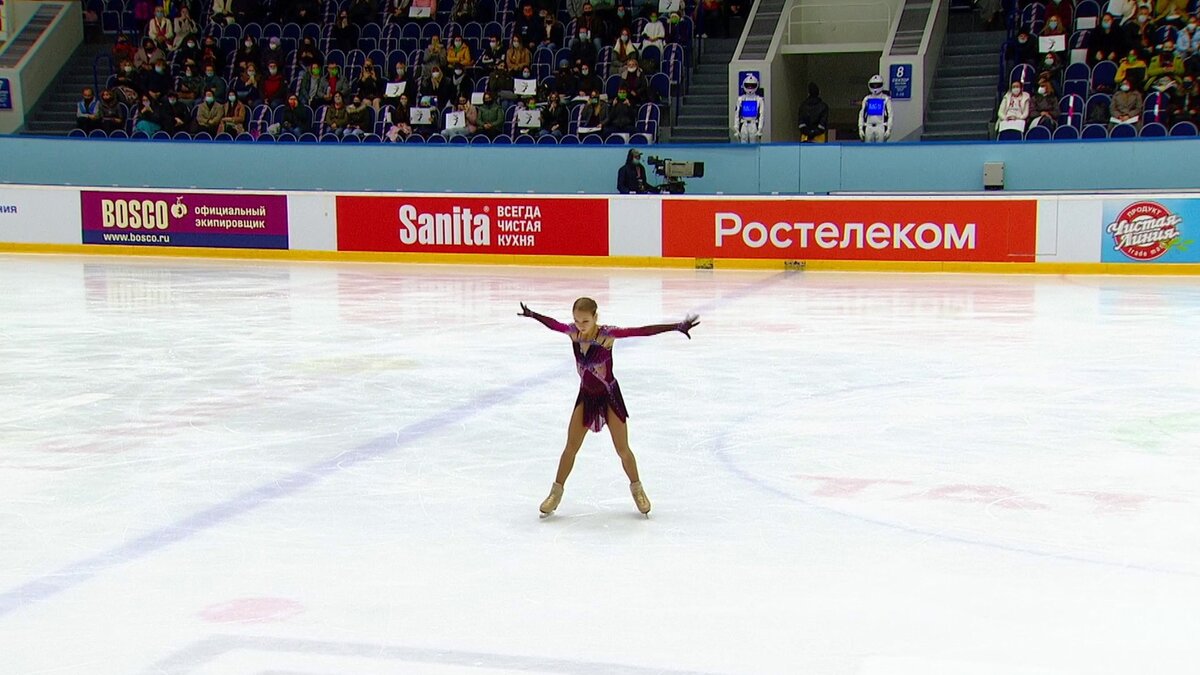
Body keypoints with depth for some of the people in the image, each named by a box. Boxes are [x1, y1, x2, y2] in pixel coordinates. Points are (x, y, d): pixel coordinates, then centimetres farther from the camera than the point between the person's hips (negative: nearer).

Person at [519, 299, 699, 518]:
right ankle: (556, 492, 19)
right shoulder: (573, 332, -11)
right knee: (571, 447, 5)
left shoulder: (607, 334, -24)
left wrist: (677, 326, -37)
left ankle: (636, 489, 27)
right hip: (586, 395, 3)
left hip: (609, 395, -3)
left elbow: (643, 331, -30)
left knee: (622, 449, 4)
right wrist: (532, 314, 28)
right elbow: (553, 324, 10)